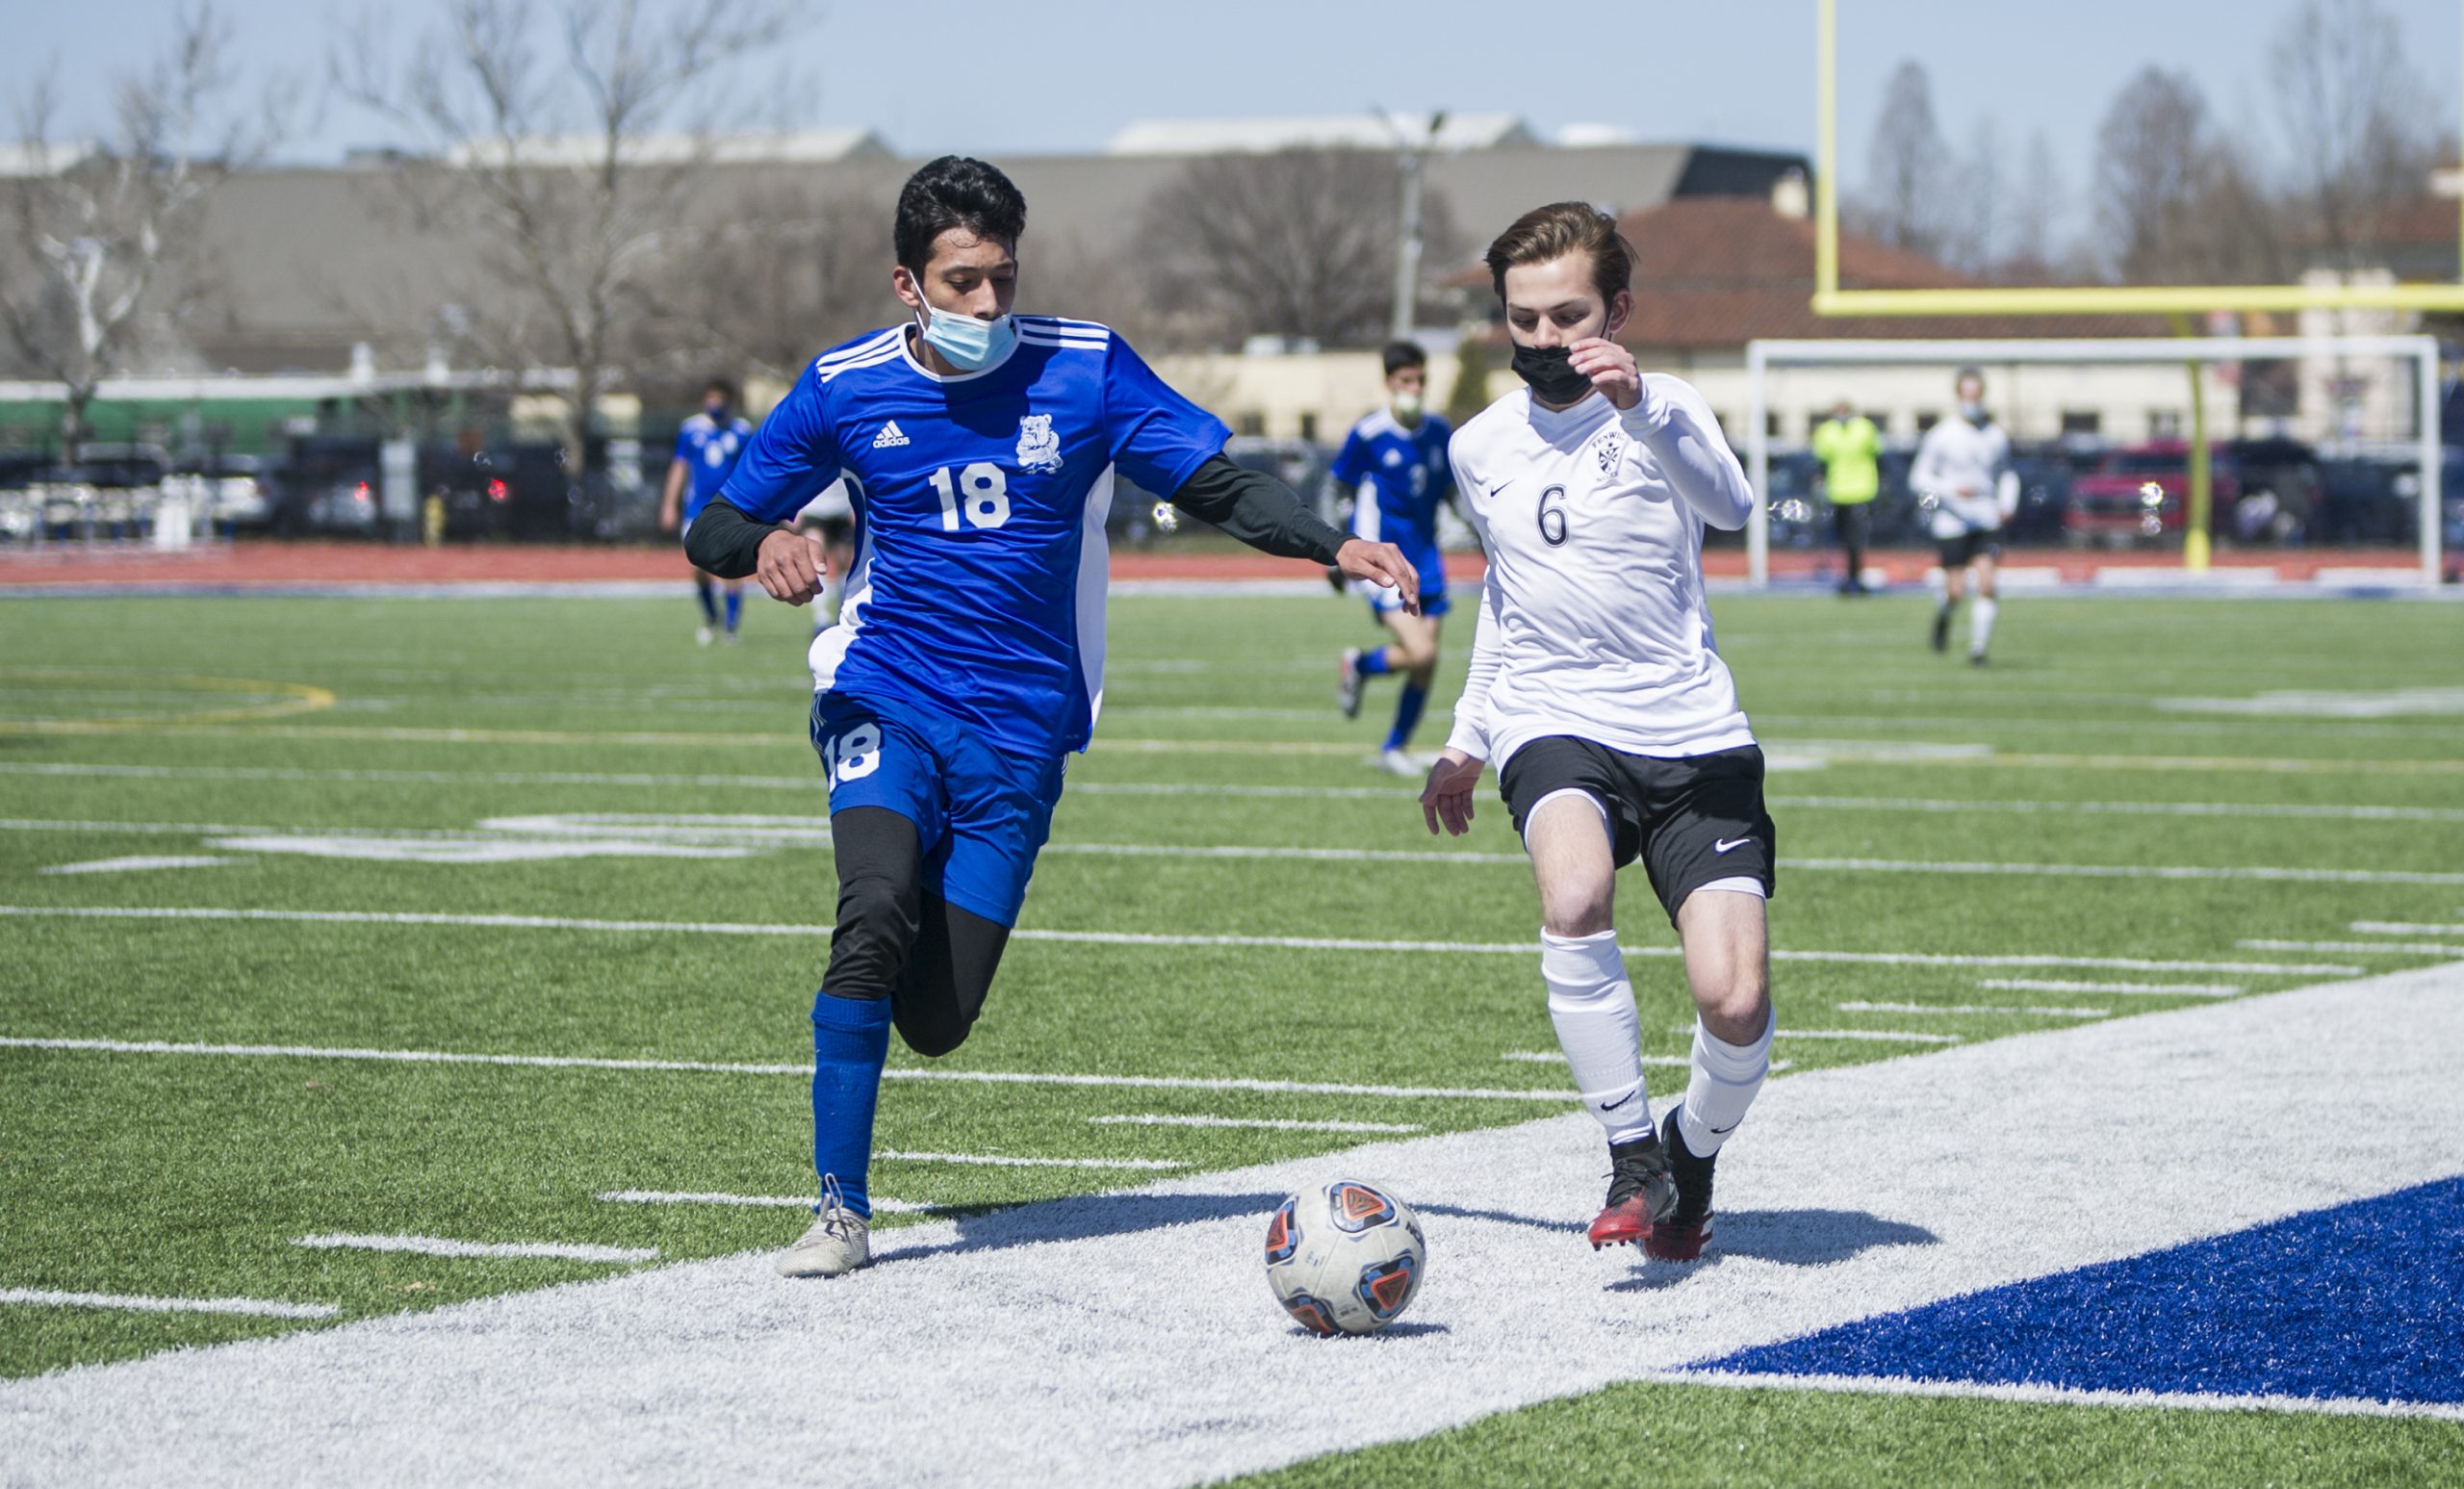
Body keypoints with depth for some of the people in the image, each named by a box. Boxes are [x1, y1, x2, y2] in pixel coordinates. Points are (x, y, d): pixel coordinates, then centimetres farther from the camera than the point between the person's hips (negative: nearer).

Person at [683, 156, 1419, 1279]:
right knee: (876, 917, -28)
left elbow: (1218, 487, 0)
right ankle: (841, 1210, -18)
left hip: (1018, 732, 1)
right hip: (884, 702, -1)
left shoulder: (1084, 368, -3)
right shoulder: (847, 388, -1)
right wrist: (765, 544, -18)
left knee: (936, 1019, -4)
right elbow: (712, 534, 5)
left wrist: (1335, 545, -16)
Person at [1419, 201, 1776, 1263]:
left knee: (1735, 1002, -16)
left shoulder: (1662, 415, -5)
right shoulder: (1481, 448, 10)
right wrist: (1469, 737, 32)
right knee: (1574, 897, -33)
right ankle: (1631, 1154, -17)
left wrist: (1641, 407, -44)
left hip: (1693, 737, -2)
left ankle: (1695, 1151, 18)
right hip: (1555, 729, 2)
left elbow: (1731, 507, -28)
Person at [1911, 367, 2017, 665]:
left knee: (1987, 583, -15)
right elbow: (1919, 477, -2)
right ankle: (1943, 613, 32)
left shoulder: (1996, 435, 6)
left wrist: (2008, 503, 4)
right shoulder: (1941, 435, -3)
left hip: (1988, 521, 2)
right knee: (1957, 592, -4)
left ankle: (1979, 645, -2)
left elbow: (2007, 473, 21)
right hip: (1952, 522, -2)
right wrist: (1951, 489, -17)